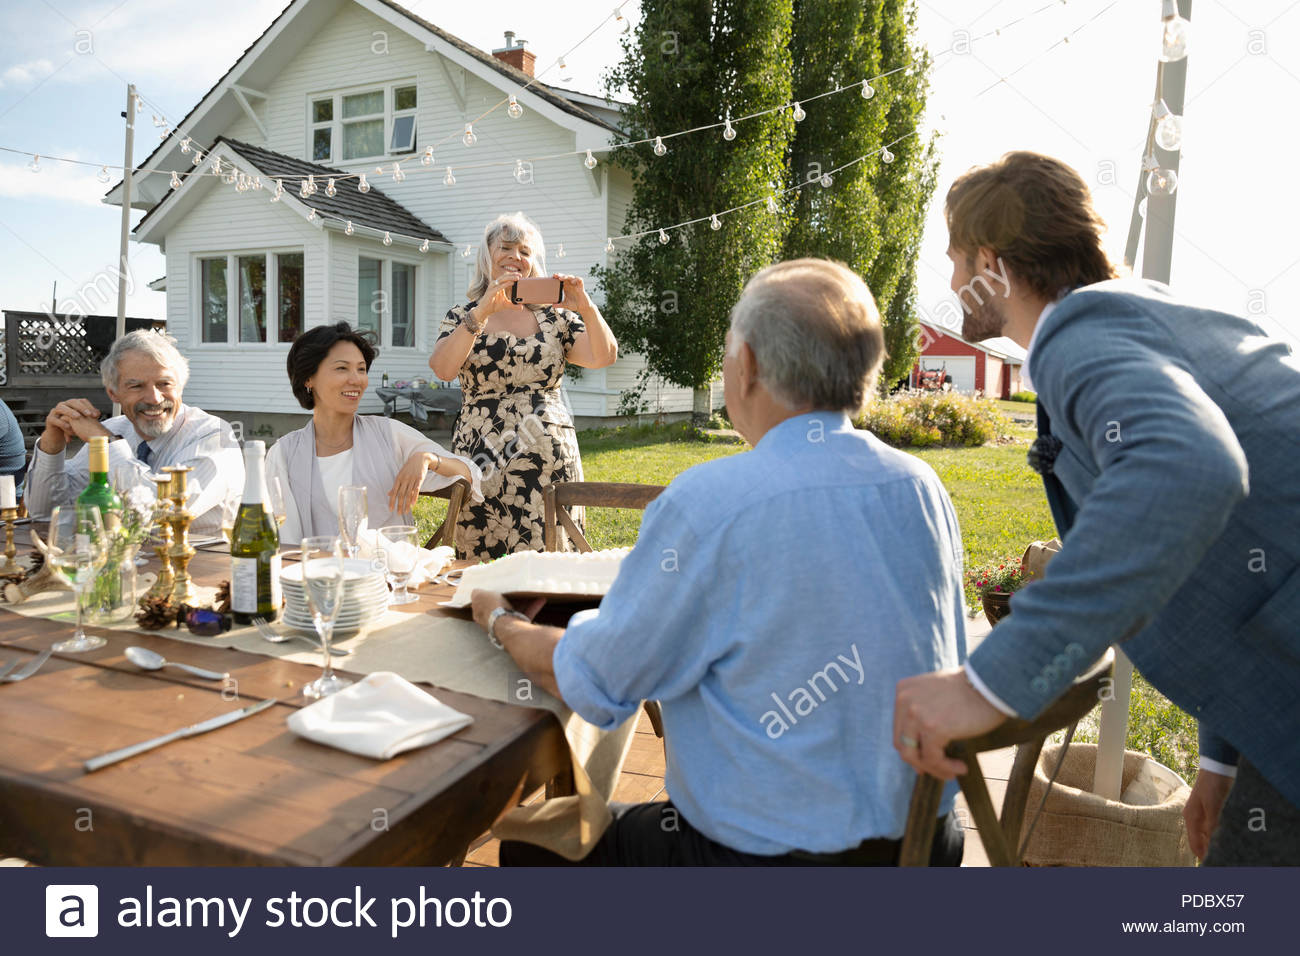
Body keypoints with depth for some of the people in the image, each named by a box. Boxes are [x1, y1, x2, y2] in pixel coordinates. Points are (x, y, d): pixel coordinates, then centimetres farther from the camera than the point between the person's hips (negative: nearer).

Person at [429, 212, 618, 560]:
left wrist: (586, 309, -13)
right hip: (485, 461, -1)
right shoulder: (462, 317, 8)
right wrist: (482, 312, -18)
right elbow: (442, 369, -12)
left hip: (549, 458, 1)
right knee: (484, 567, 0)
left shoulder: (552, 316, 11)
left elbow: (604, 357, 1)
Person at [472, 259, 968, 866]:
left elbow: (591, 685, -12)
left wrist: (499, 622, 7)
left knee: (530, 842, 15)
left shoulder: (708, 503, -24)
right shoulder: (923, 489, -6)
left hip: (773, 853, -6)